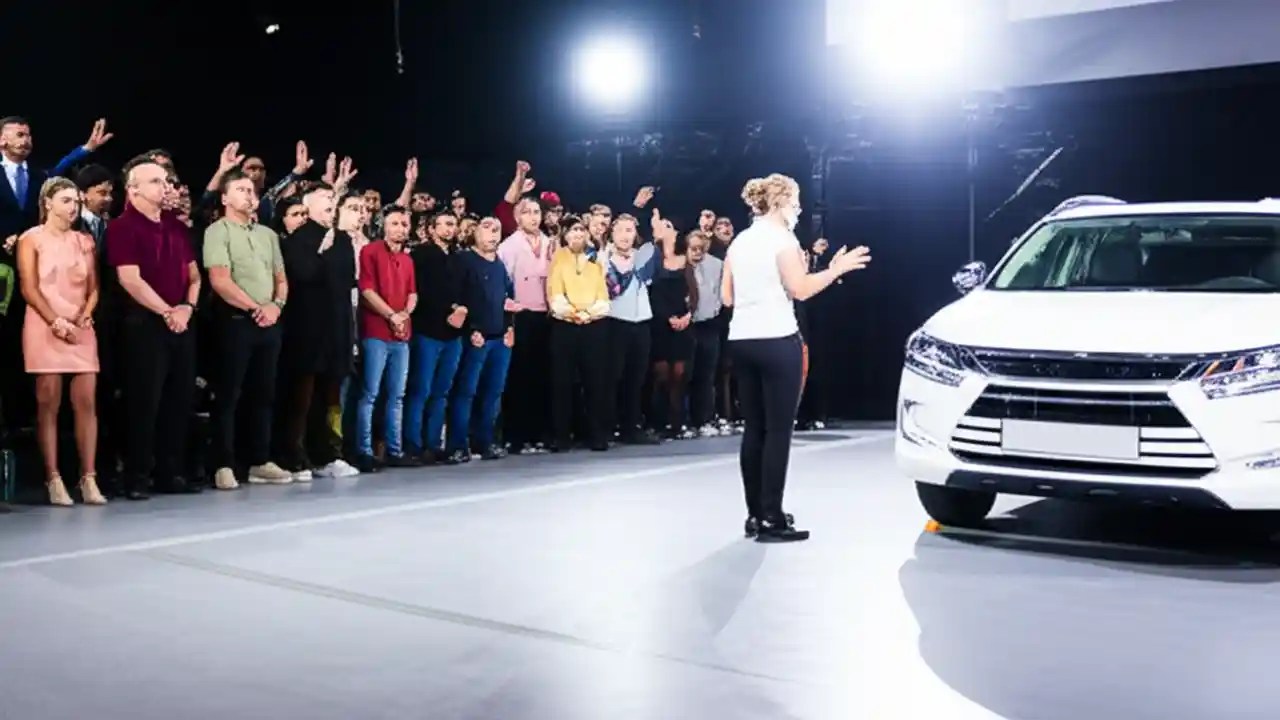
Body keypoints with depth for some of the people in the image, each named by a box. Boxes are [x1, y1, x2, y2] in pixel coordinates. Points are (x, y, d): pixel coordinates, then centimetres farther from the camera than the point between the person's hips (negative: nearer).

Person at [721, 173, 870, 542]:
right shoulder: (782, 238, -6)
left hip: (741, 340, 7)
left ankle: (755, 514, 13)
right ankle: (771, 518, -6)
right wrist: (836, 269, -3)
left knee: (754, 429, 10)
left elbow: (727, 297, 15)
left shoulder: (739, 241, 15)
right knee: (778, 430, -5)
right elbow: (800, 289, -14)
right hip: (776, 341, -7)